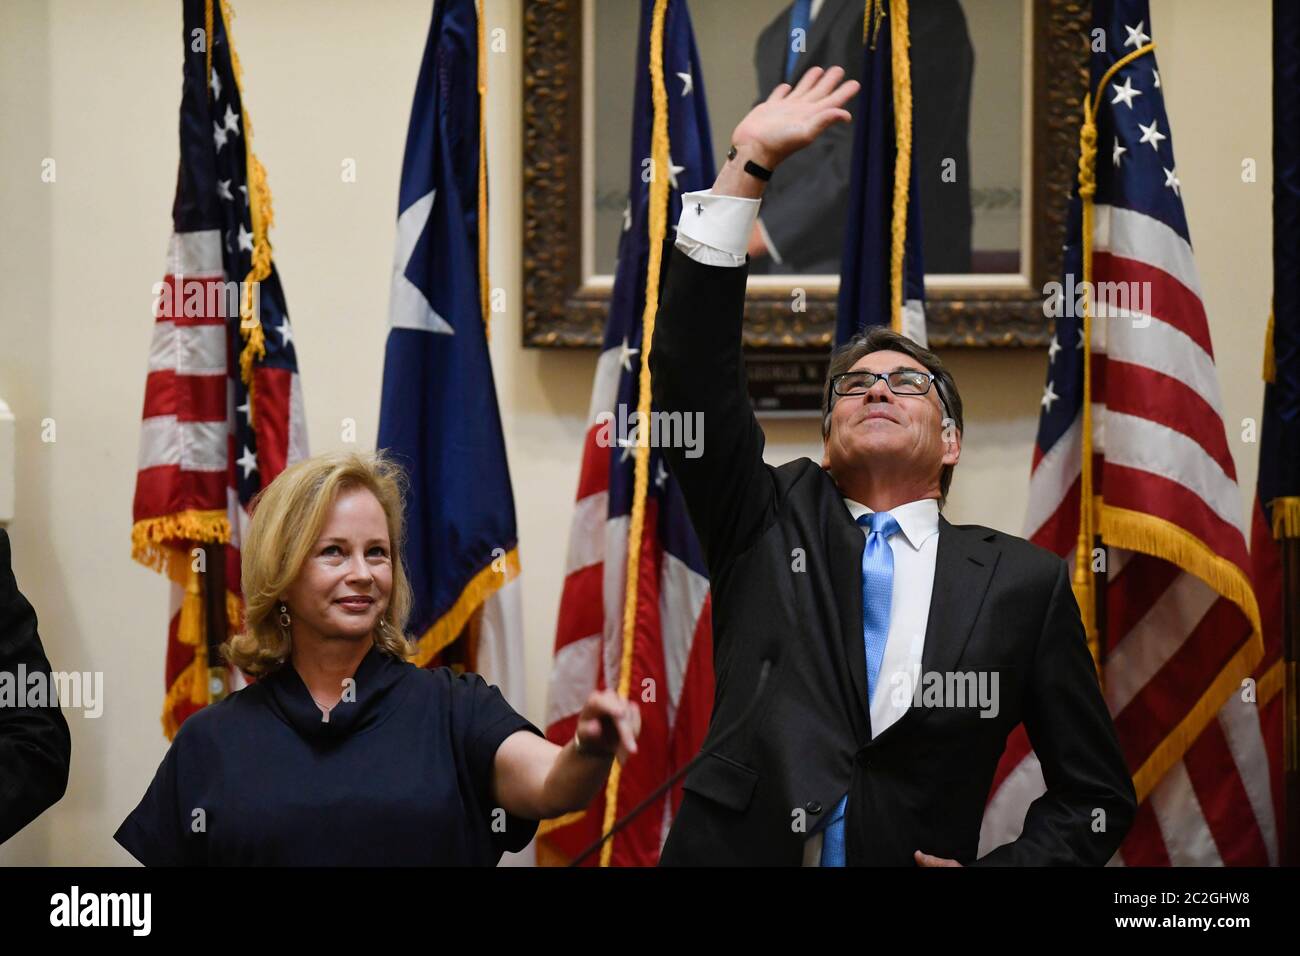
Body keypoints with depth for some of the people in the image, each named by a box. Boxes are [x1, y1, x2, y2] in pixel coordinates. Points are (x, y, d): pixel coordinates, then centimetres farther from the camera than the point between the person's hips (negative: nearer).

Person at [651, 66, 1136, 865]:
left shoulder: (1023, 582, 2)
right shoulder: (770, 525, 6)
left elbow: (1096, 796, 6)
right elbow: (694, 372, -6)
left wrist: (1005, 865, -12)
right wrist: (749, 165, -10)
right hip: (735, 848, 1)